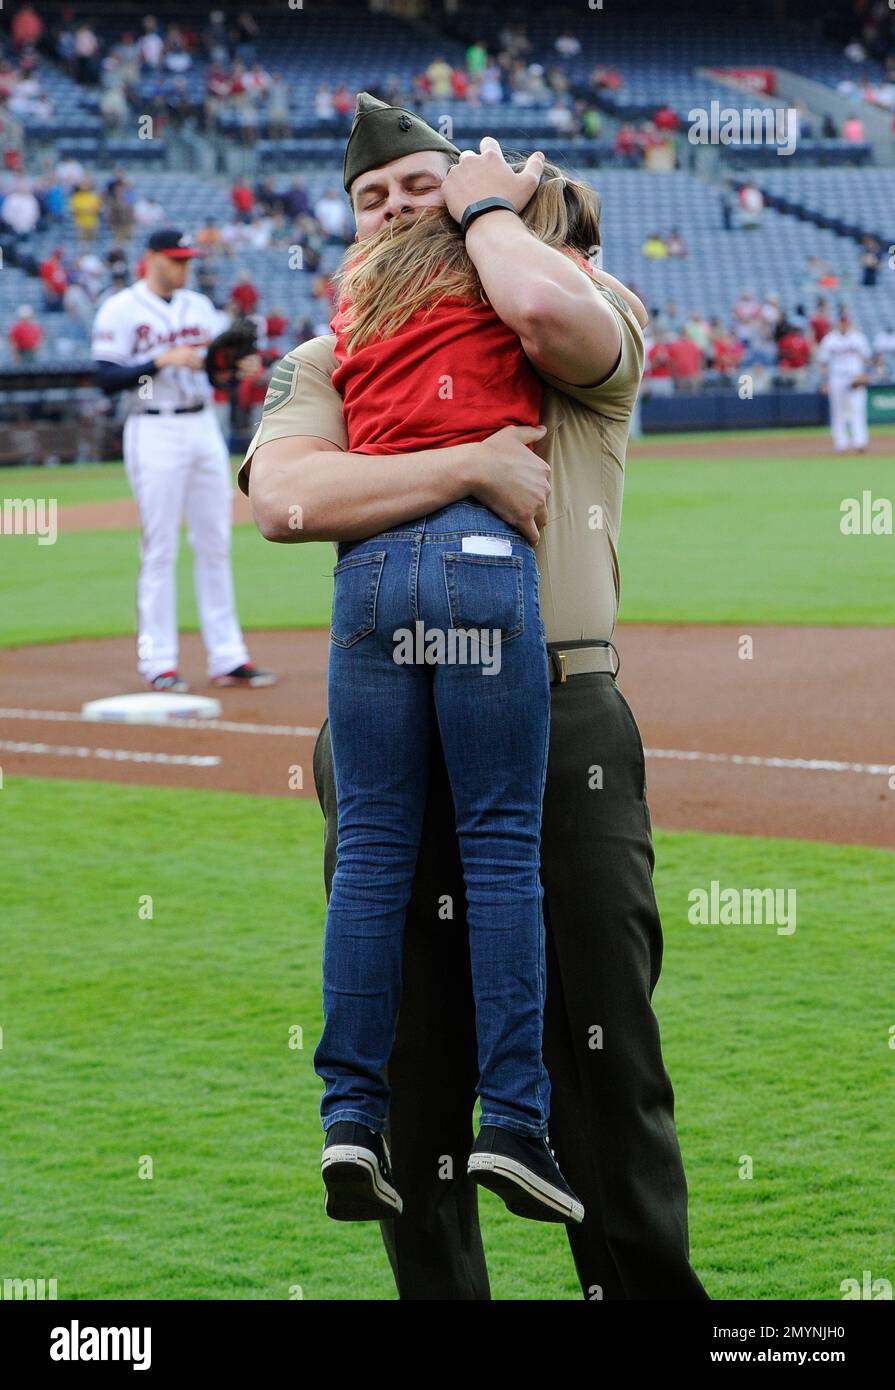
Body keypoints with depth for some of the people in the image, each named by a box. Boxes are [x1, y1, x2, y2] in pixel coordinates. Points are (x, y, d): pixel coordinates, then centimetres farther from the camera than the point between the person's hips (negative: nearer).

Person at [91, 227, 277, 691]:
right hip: (155, 434, -6)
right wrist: (163, 360, -20)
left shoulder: (200, 306, 14)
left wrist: (238, 361, -7)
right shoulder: (120, 310, -5)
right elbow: (107, 378, -11)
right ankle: (158, 663, 0)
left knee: (215, 544, 6)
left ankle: (227, 658, 8)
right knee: (160, 549, -5)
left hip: (205, 427, 6)